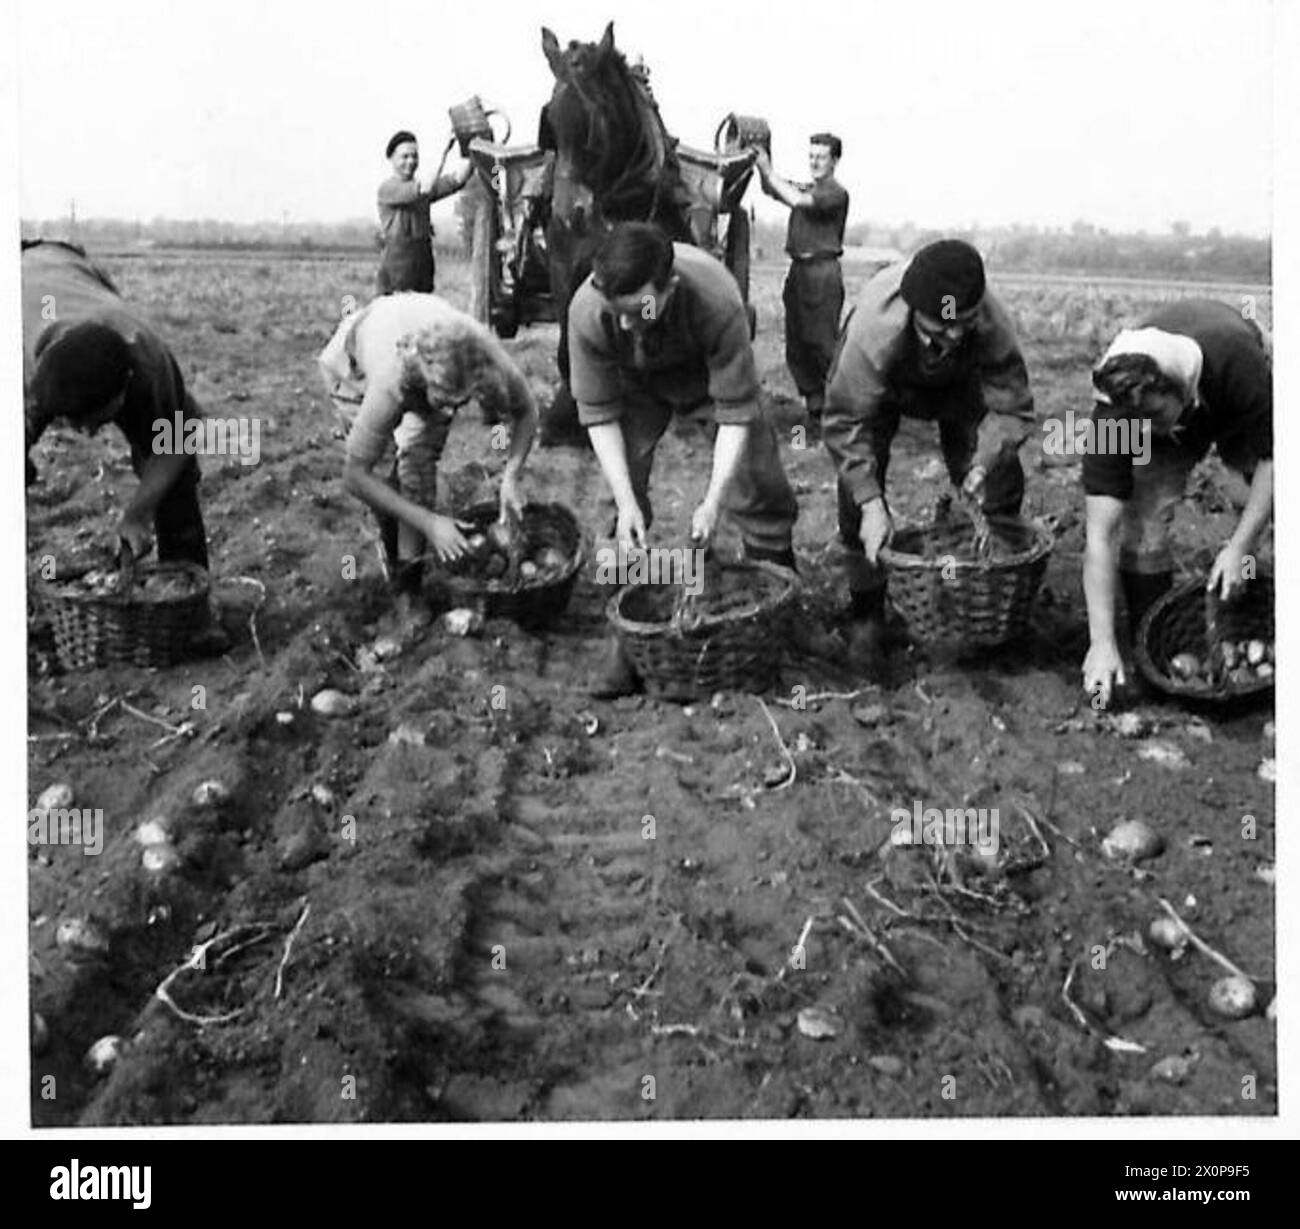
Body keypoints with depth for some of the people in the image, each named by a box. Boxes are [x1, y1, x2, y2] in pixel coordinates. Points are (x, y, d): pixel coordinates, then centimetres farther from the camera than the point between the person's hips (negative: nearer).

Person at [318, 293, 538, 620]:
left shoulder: (487, 357, -38)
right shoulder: (391, 384, -47)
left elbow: (527, 412, -15)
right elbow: (355, 476, -37)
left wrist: (511, 476, -29)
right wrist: (429, 522, -39)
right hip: (354, 364, -2)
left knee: (419, 454, -19)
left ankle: (409, 578, -9)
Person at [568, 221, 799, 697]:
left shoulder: (716, 302, -42)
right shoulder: (587, 312, -36)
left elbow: (735, 412, -33)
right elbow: (598, 413, -24)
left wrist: (713, 502, -39)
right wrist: (626, 503, -31)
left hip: (711, 377, -1)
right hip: (637, 386, 1)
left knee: (760, 492, -7)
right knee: (625, 497, -12)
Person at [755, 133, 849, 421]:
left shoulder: (836, 194, -5)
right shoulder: (805, 189, 20)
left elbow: (797, 200, -18)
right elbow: (772, 190, 13)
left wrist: (769, 170, -12)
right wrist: (761, 165, -4)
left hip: (822, 272, -8)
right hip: (798, 269, 8)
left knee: (821, 343, -9)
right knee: (796, 344, 7)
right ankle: (814, 402, 14)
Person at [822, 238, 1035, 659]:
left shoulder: (991, 323, -39)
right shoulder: (874, 326, -45)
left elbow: (1012, 408, -27)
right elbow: (846, 421, -38)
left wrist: (983, 463, -45)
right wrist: (870, 503, -45)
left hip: (959, 381, 2)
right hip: (878, 382, -2)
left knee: (1002, 481, -9)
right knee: (857, 479, -17)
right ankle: (867, 614, -1)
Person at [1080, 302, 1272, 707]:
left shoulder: (1238, 359, -43)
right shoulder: (1112, 416, -38)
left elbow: (1272, 457, -30)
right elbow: (1100, 536, -38)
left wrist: (1240, 547, -37)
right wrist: (1102, 643, -43)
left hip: (1236, 411, 1)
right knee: (1142, 525, -19)